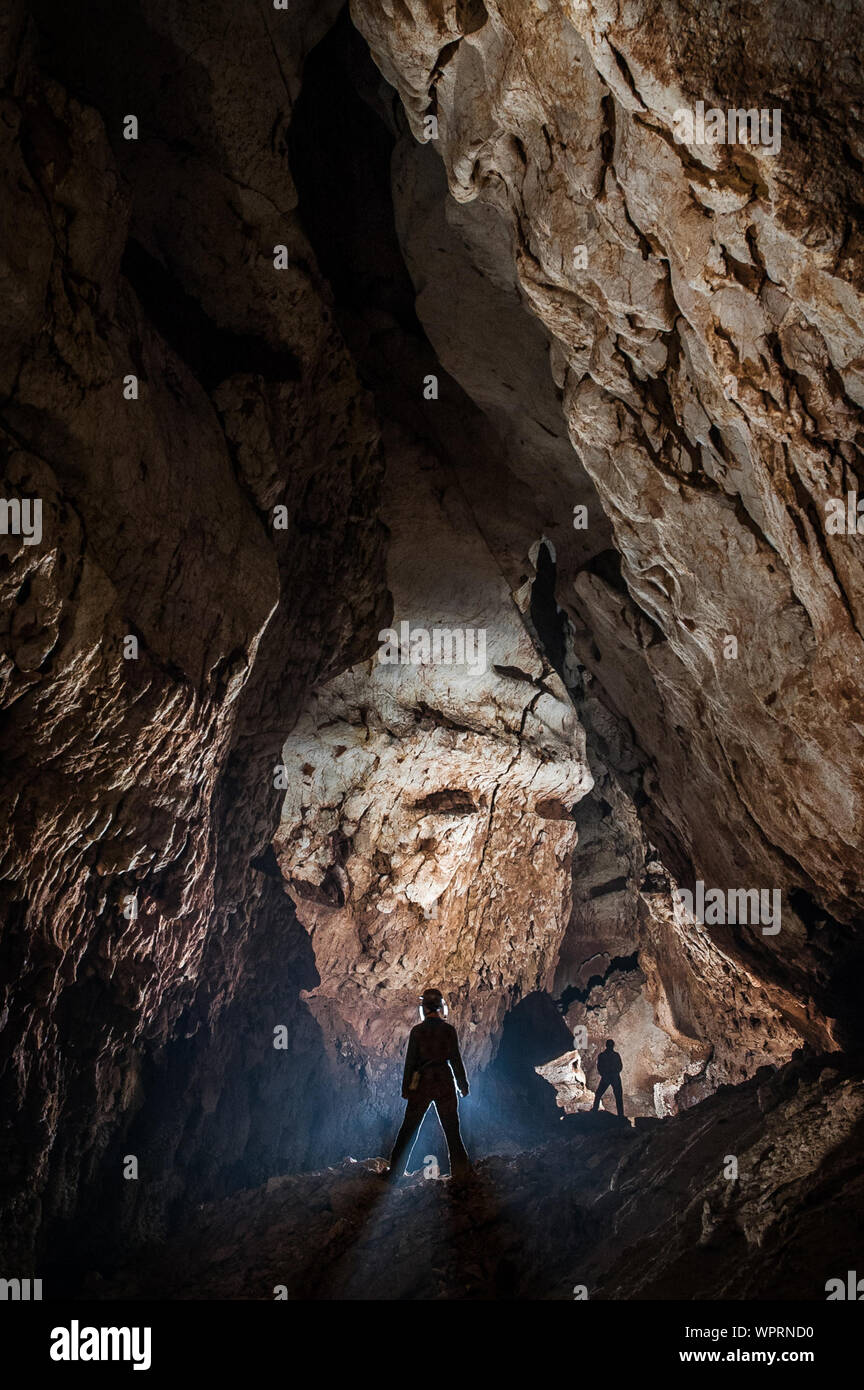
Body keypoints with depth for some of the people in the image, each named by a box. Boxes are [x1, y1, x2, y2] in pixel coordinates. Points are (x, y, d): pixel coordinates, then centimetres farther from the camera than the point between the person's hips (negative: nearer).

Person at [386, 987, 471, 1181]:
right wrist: (463, 1085, 9)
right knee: (451, 1128, 11)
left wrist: (406, 1088, 5)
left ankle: (395, 1171, 10)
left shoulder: (417, 1031, -7)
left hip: (422, 1083, 0)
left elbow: (410, 1061, -3)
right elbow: (456, 1059, -1)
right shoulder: (449, 1030, -5)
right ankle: (460, 1169, 12)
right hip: (445, 1082, 0)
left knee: (409, 1128, 9)